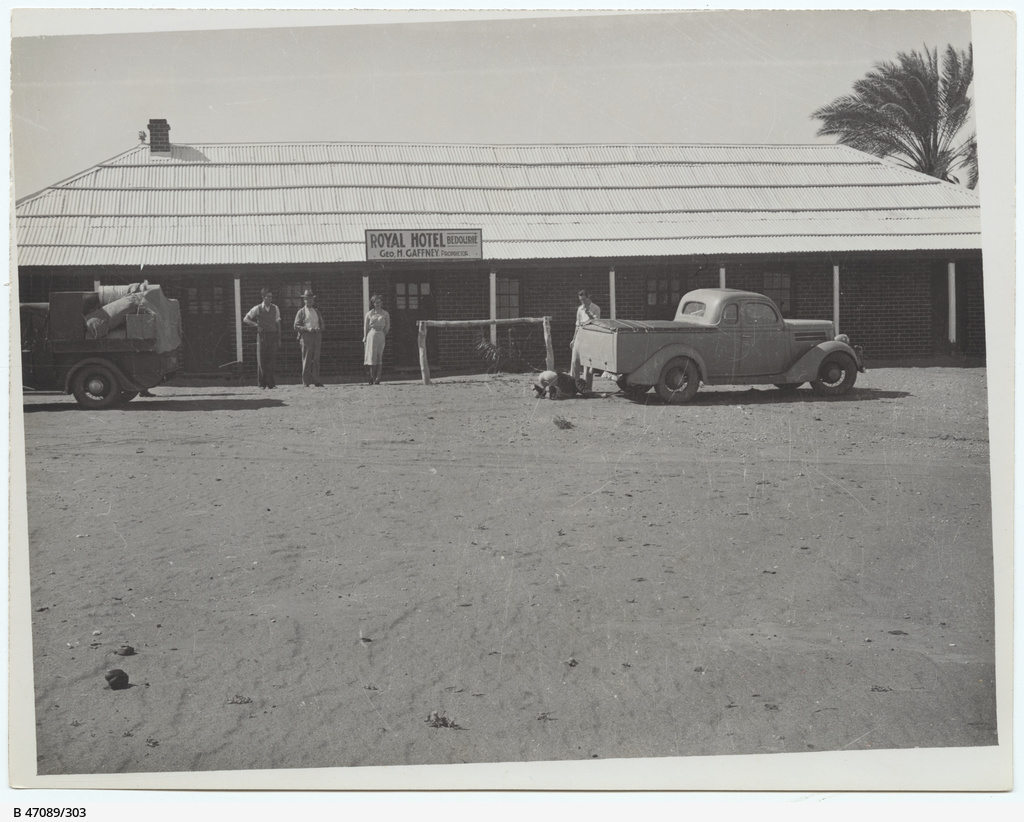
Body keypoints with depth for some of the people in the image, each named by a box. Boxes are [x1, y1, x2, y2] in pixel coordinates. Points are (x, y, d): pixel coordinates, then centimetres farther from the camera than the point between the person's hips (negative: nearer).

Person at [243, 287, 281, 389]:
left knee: (271, 359, -3)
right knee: (261, 360, -1)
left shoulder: (275, 308, 9)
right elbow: (245, 319, 4)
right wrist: (256, 325, -10)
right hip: (262, 335, -2)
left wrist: (279, 337, 9)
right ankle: (262, 383, 5)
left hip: (273, 335, 2)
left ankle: (271, 383, -1)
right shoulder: (257, 309, 1)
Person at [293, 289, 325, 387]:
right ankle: (306, 382, -4)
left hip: (317, 335, 4)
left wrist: (319, 329, -2)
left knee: (316, 360, 0)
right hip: (306, 336, -4)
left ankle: (316, 381, 2)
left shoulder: (317, 311, 19)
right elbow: (296, 326, 0)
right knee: (306, 360, -6)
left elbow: (322, 323, 21)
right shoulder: (301, 312, 6)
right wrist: (307, 329, -14)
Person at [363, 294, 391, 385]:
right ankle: (372, 378, 1)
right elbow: (365, 326, 8)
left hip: (381, 336, 1)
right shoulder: (369, 314, 6)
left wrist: (383, 335, 9)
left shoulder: (385, 314, 7)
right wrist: (365, 337, 7)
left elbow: (387, 327, 12)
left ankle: (377, 379, -3)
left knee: (380, 357, -3)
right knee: (372, 356, -3)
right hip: (371, 335, -1)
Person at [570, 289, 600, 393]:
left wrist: (589, 313, -23)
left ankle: (587, 387, -1)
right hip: (579, 335, 5)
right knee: (575, 361, 1)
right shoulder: (580, 309, 15)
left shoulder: (595, 309, -2)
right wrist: (573, 339, 20)